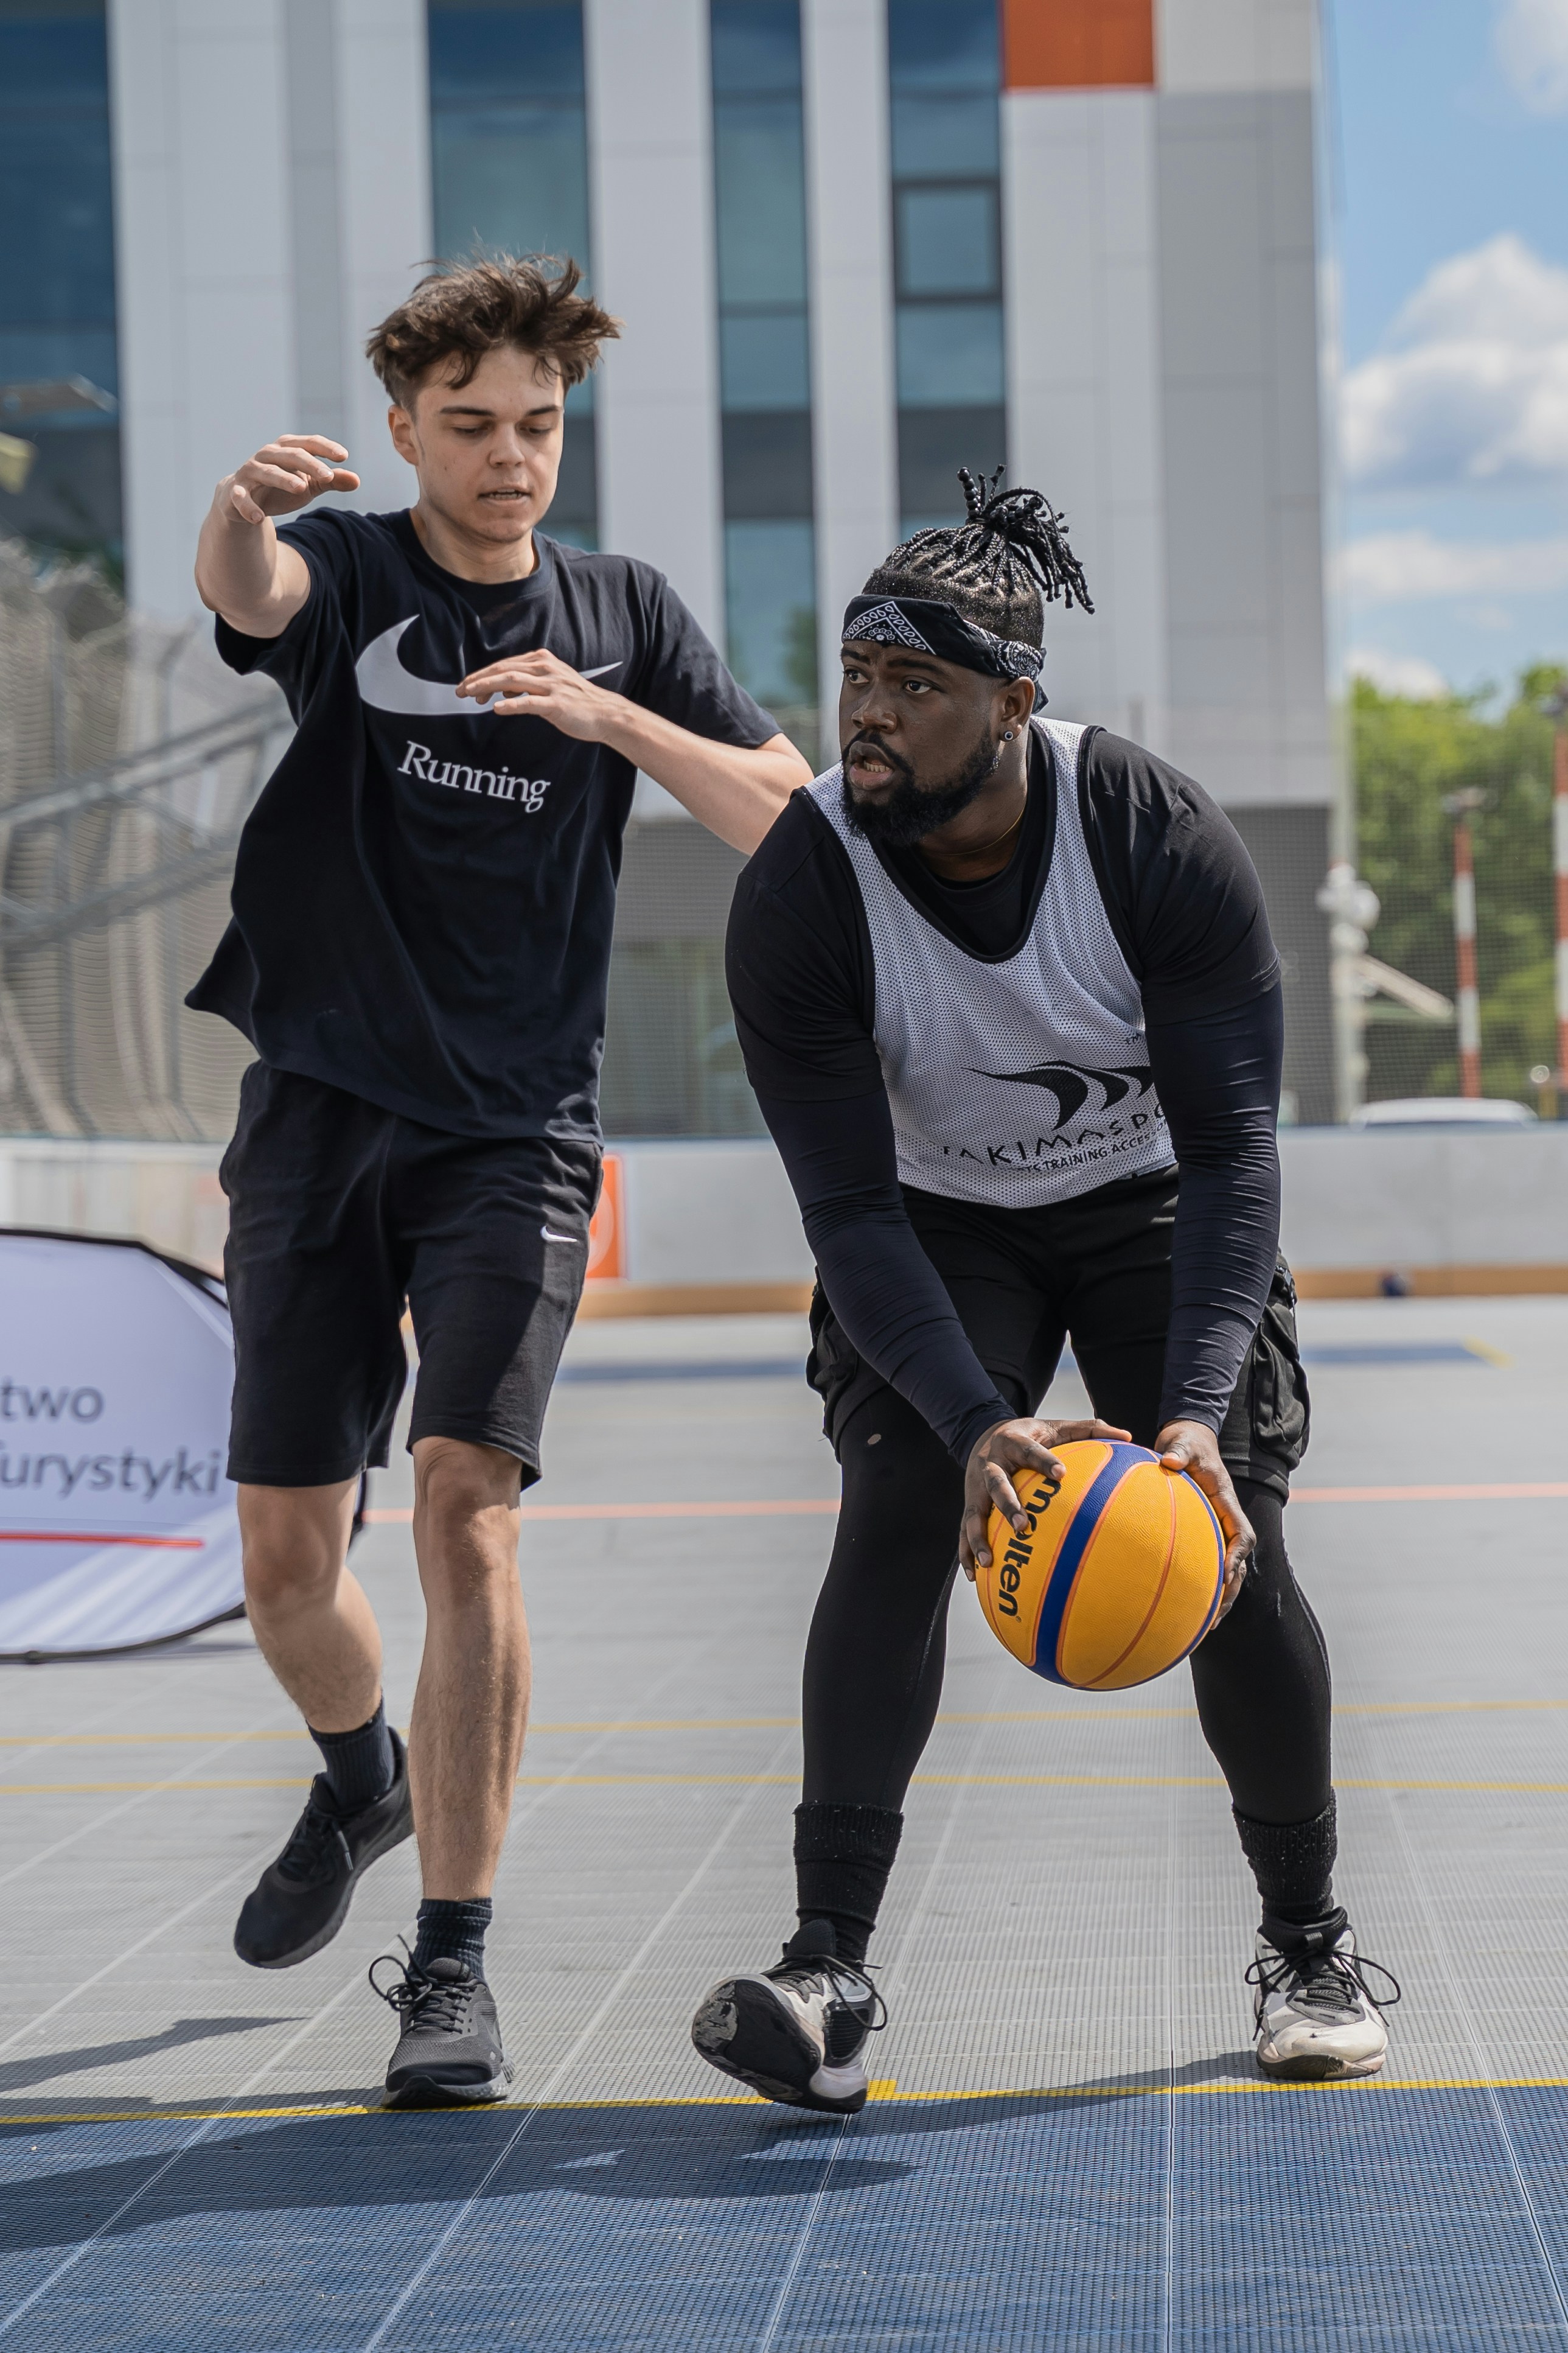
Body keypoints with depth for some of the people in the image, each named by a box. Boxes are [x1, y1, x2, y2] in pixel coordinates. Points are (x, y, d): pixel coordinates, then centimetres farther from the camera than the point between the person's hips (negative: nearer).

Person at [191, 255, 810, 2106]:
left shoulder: (621, 614, 7)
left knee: (465, 1515, -17)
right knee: (284, 1564, 3)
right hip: (318, 1118, 1)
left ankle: (452, 1969, -11)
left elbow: (788, 820, -1)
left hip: (513, 1129, -1)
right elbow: (245, 590, -24)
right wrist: (240, 509, -49)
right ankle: (365, 1779, 37)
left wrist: (607, 717, -17)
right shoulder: (348, 575, 2)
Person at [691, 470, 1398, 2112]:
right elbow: (852, 1208, -26)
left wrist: (1194, 1410, -39)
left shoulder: (1164, 845, -27)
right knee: (897, 1513, -22)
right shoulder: (797, 895, -26)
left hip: (1150, 1204, 0)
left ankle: (1309, 1944, 11)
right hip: (938, 1226, 0)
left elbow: (1235, 1151, -26)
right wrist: (975, 1421, -41)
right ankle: (826, 1970, -23)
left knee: (1230, 1544, -11)